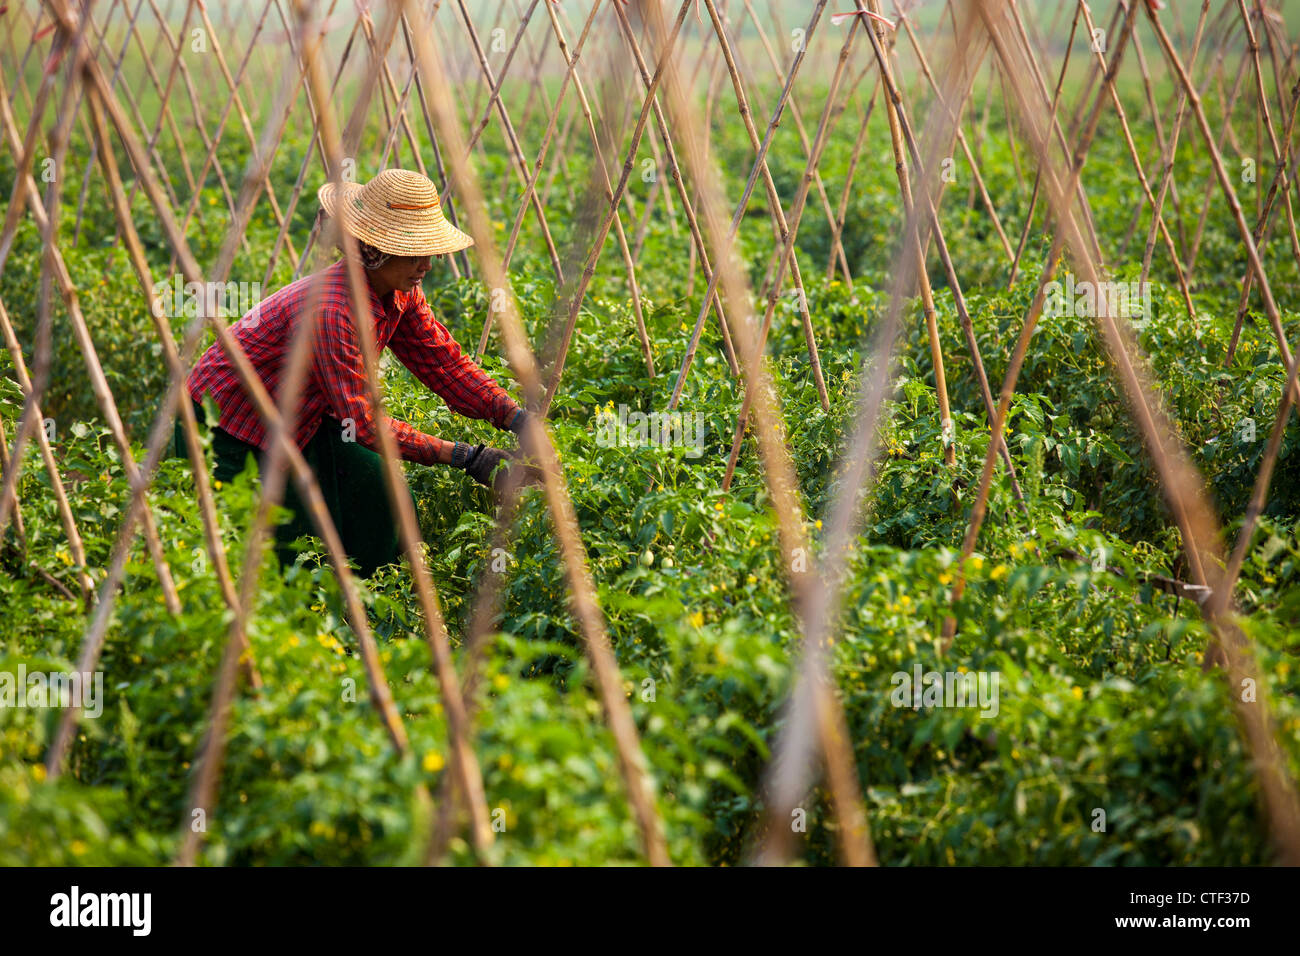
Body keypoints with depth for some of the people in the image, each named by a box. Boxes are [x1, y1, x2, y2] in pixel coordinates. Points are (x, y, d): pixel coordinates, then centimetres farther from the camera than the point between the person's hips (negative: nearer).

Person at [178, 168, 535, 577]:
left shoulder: (399, 291, -10)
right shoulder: (331, 309, -35)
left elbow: (445, 363, -3)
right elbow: (362, 422, -33)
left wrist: (517, 418, -17)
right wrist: (464, 457, -35)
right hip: (226, 425, -8)